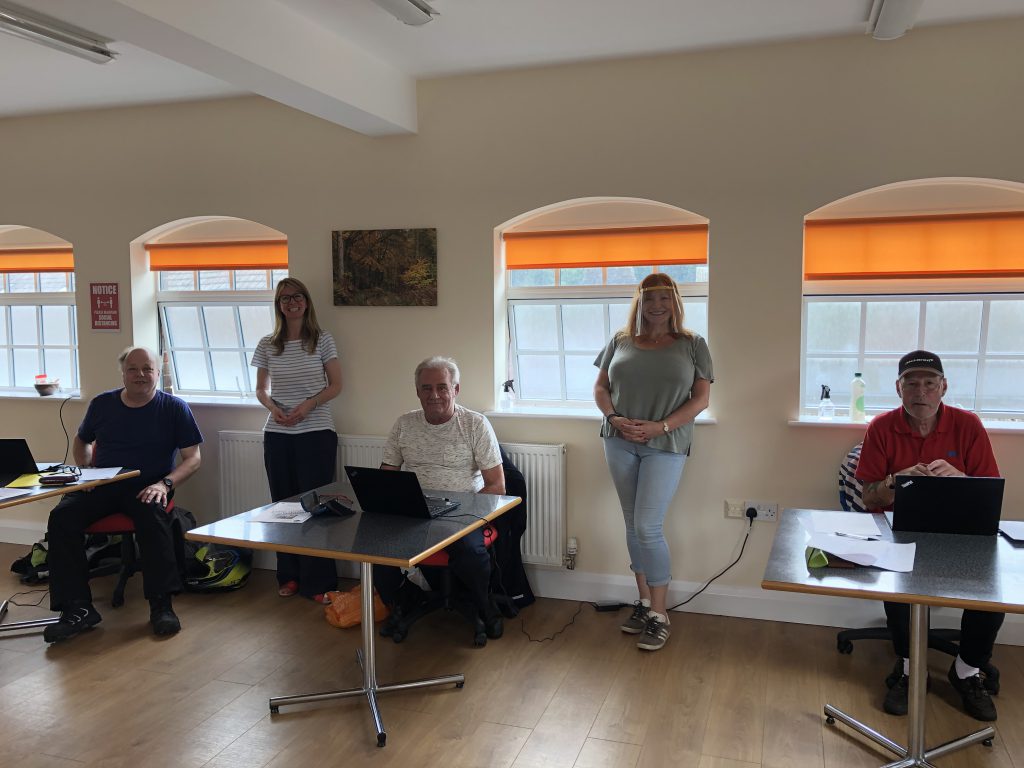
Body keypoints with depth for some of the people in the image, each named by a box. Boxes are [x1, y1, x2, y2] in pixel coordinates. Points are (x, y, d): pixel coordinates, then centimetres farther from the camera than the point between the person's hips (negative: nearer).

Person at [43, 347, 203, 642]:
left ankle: (161, 604, -28)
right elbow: (81, 441, 28)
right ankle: (77, 609, -23)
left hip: (146, 487, -3)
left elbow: (193, 458, 0)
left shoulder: (175, 407, 1)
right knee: (62, 516, -25)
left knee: (153, 515, -37)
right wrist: (86, 470, 7)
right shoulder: (102, 404, 11)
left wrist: (165, 483, -17)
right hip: (101, 486, 3)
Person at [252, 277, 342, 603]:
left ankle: (318, 582, 5)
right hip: (277, 435, 3)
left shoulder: (322, 340, 0)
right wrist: (272, 407, -8)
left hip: (316, 432, -3)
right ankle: (289, 576, 18)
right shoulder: (267, 345, 7)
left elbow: (335, 386, 0)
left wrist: (309, 404, -14)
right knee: (283, 503, 6)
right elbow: (261, 389, 13)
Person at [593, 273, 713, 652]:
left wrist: (660, 427, -14)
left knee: (648, 527, -9)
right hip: (620, 442, 3)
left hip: (665, 446, -3)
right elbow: (600, 386, 11)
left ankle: (659, 615, 6)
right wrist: (614, 418, -9)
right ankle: (644, 602, 24)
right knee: (632, 525, 9)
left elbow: (701, 398, -2)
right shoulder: (620, 341, 9)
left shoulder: (693, 345, 2)